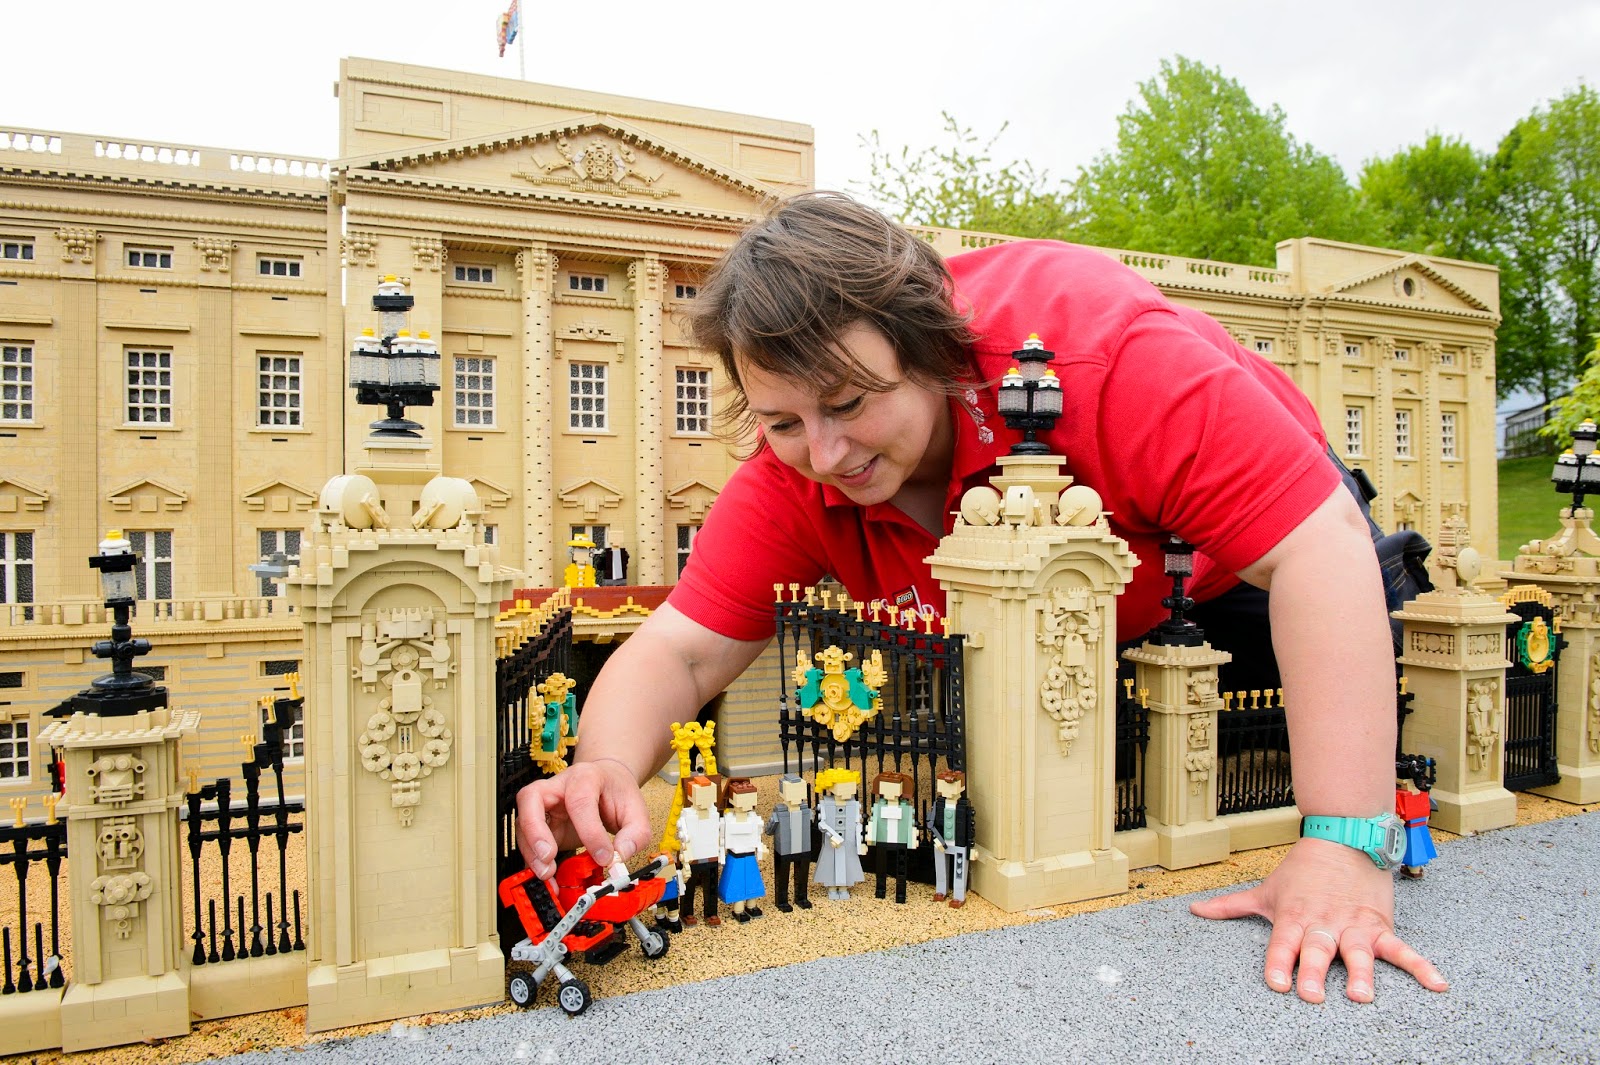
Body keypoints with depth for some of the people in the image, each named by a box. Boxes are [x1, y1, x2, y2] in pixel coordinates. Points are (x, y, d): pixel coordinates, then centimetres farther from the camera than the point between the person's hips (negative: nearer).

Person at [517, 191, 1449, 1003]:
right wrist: (609, 769, -49)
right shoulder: (791, 475, -27)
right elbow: (679, 653, -25)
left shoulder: (1093, 340, -41)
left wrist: (1343, 848, -44)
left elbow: (1321, 546, -41)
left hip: (1234, 581, -2)